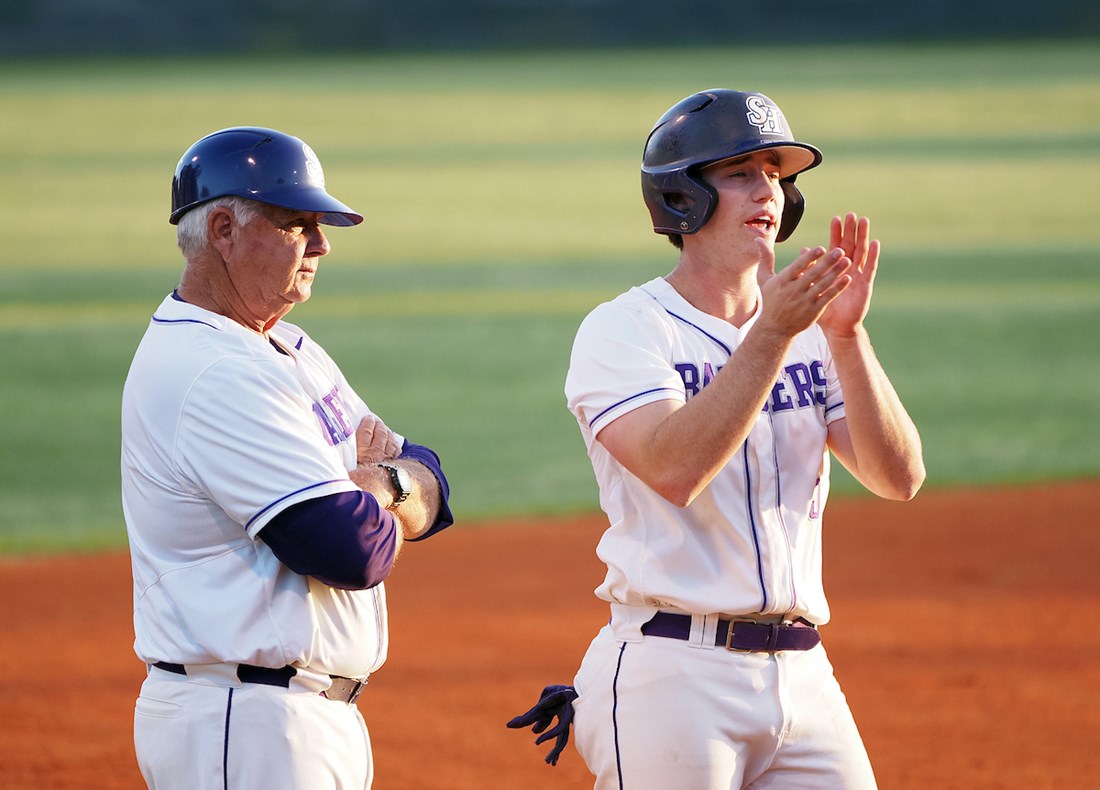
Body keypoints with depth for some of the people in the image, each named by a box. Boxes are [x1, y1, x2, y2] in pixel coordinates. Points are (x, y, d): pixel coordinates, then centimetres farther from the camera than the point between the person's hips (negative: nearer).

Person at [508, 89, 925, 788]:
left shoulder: (809, 335, 12)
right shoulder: (622, 331, -4)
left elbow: (899, 478, 0)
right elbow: (674, 468, -21)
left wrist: (846, 332, -11)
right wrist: (771, 334, -24)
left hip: (802, 673, 5)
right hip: (673, 675, -5)